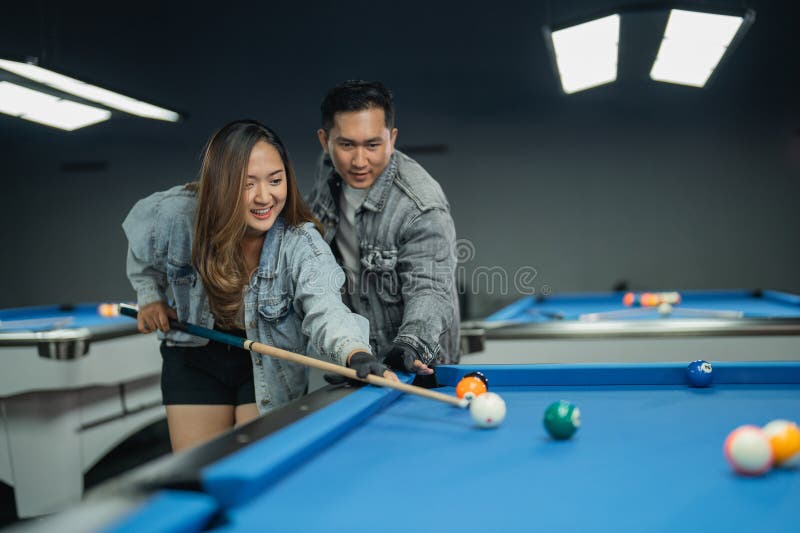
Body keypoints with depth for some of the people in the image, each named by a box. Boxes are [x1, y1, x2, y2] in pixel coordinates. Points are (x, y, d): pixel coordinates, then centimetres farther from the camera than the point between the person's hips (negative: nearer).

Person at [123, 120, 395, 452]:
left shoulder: (302, 243, -29)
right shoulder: (178, 213, -21)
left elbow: (325, 308, -48)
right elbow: (140, 243, 4)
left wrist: (356, 353, -67)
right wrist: (150, 296, 0)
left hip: (270, 368, -2)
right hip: (195, 359, 2)